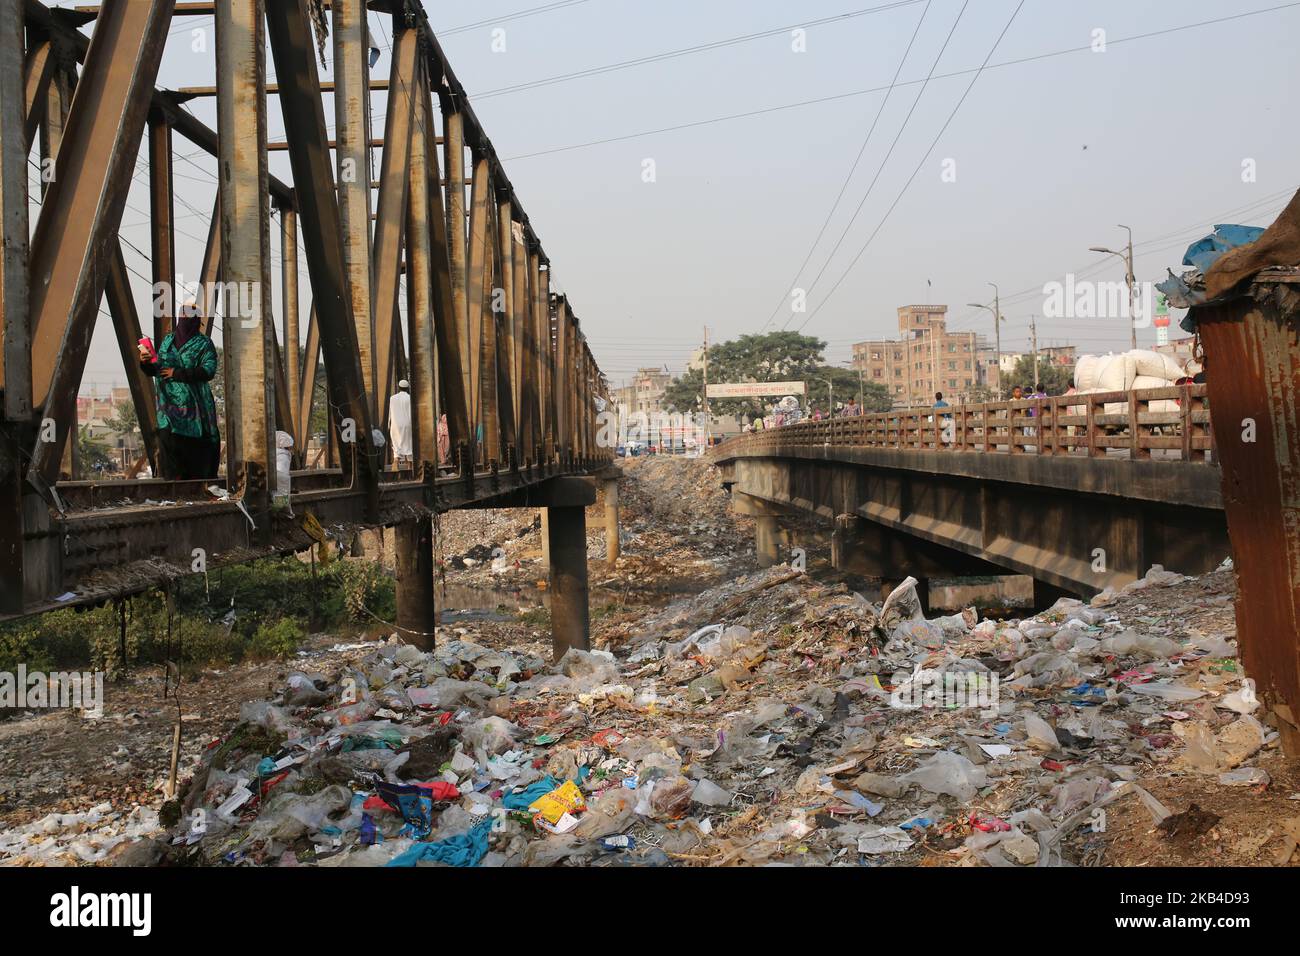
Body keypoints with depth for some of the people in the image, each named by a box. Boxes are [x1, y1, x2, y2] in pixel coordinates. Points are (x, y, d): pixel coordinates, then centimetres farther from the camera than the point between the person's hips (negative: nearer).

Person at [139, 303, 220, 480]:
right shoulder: (167, 340, 17)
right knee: (170, 442, -6)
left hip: (194, 405, -4)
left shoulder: (204, 343, 3)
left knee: (195, 446, -7)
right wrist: (146, 362, -1)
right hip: (169, 404, 4)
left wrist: (178, 373, -14)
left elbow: (208, 370, -12)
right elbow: (156, 370, 21)